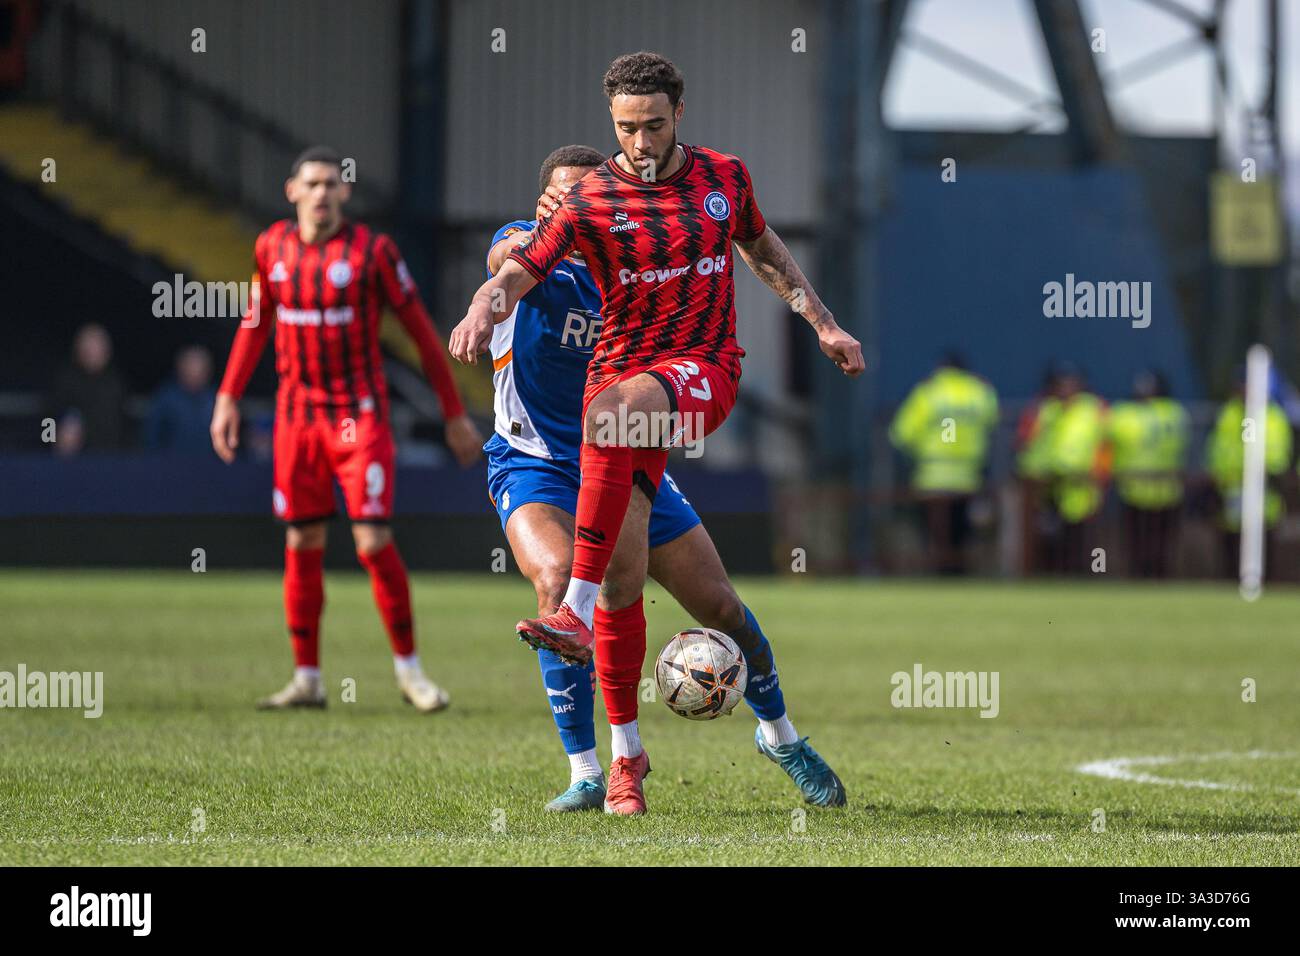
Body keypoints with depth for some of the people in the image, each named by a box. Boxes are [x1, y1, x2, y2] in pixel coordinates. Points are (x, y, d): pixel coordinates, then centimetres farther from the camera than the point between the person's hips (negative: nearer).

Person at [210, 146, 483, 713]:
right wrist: (228, 398, 15)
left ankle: (408, 669, 5)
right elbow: (257, 321, 20)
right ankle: (307, 680, 12)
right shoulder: (272, 247, 4)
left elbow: (421, 330, -2)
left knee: (373, 543, -10)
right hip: (297, 413, 4)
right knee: (302, 544, 5)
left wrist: (455, 415, -1)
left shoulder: (372, 251, -8)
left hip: (361, 414, -4)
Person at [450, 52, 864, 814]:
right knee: (624, 573, -5)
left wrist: (824, 323, 23)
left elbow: (764, 249, 26)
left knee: (613, 410, -37)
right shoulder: (590, 201, 0)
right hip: (622, 373, 1)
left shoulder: (723, 176, 8)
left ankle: (577, 613, -40)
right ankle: (627, 754, 10)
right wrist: (483, 312, -28)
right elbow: (519, 273, -6)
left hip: (705, 370, -1)